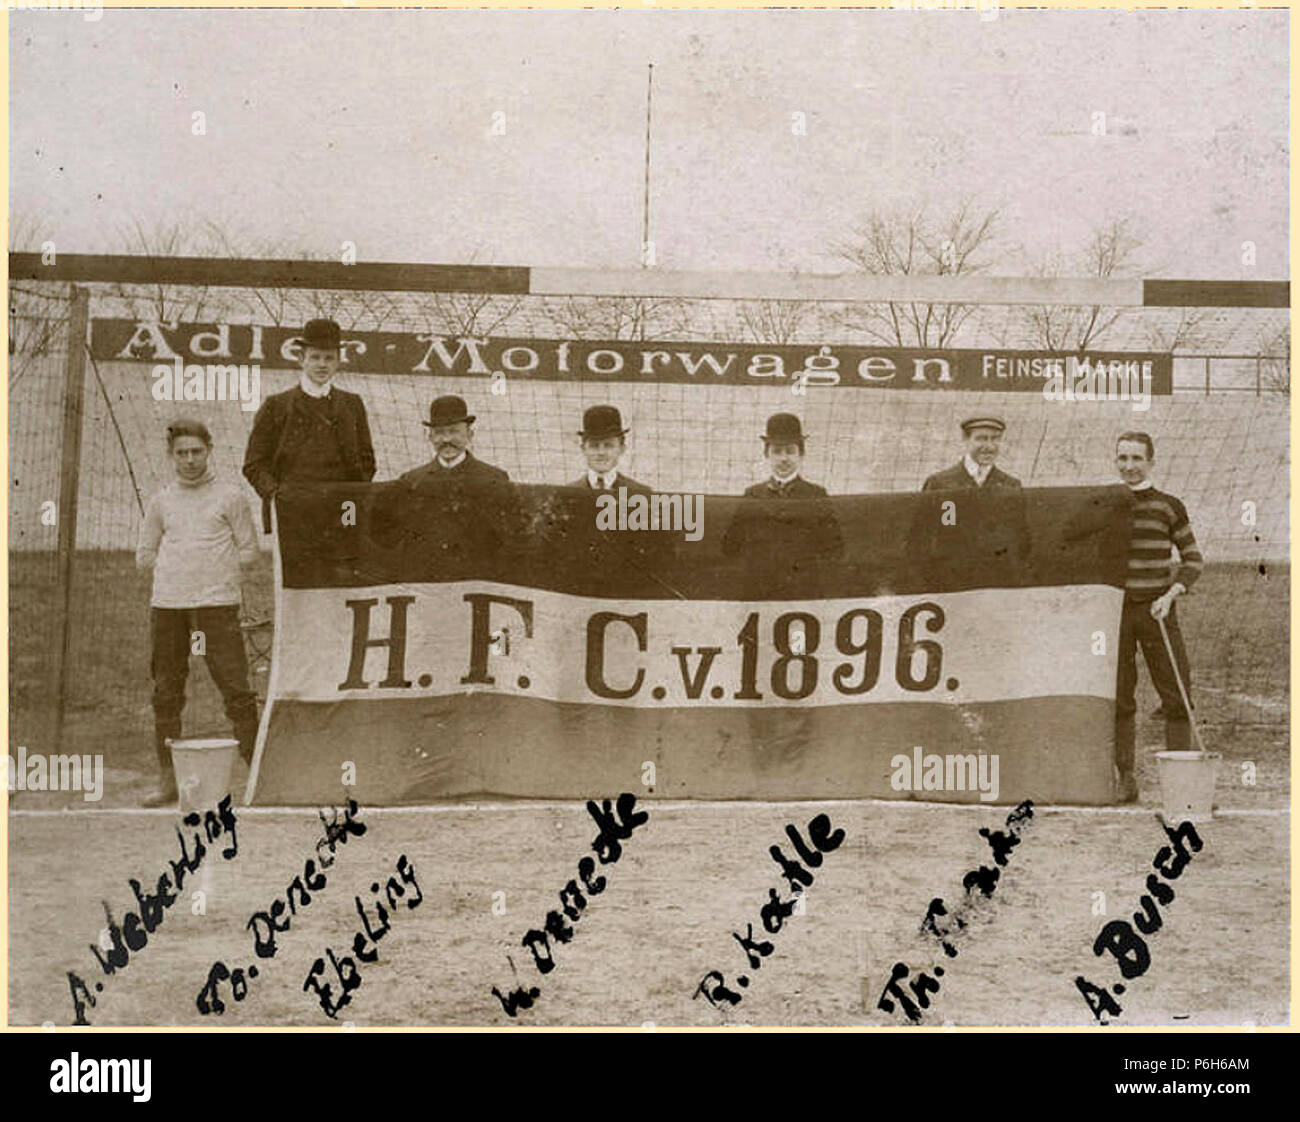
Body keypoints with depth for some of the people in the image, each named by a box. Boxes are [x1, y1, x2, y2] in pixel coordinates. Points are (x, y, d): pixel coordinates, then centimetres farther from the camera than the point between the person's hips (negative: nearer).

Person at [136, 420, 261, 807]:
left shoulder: (230, 496, 6)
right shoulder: (161, 502, 14)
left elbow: (248, 551, 7)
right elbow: (144, 555, 20)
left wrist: (215, 567, 0)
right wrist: (177, 567, 8)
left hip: (217, 603, -3)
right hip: (167, 604, 3)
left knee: (236, 690, -9)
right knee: (166, 694, 5)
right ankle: (169, 778, 13)